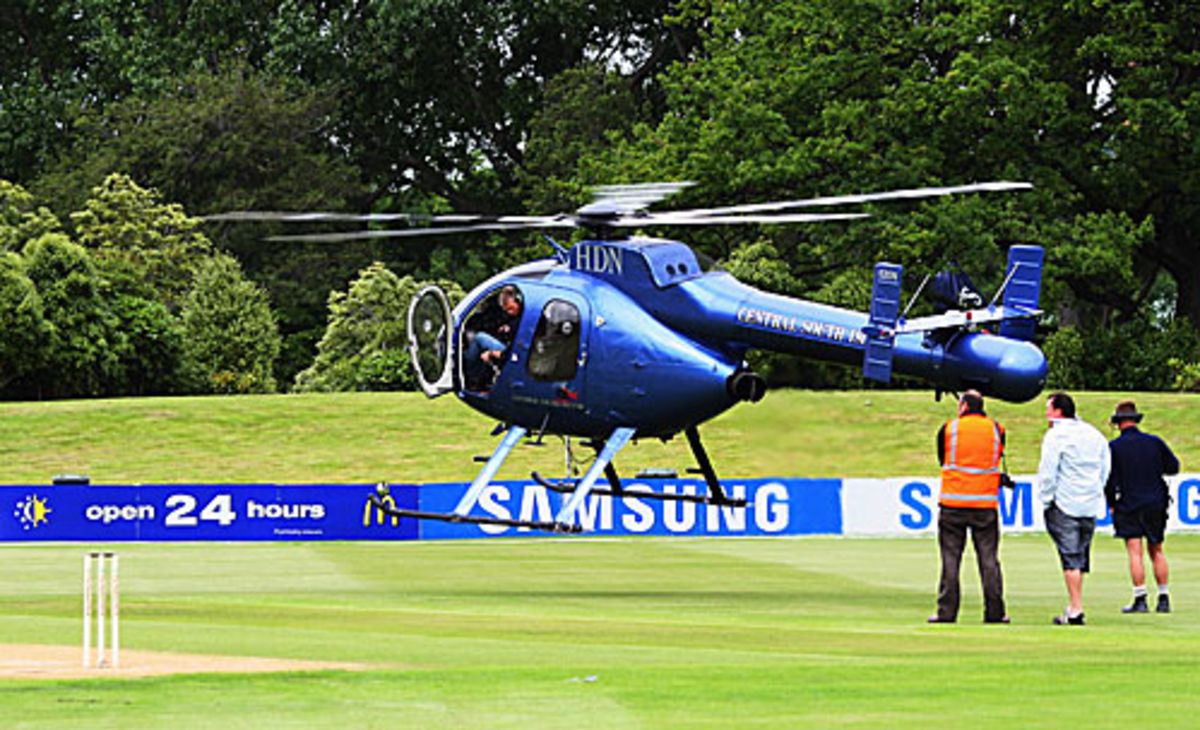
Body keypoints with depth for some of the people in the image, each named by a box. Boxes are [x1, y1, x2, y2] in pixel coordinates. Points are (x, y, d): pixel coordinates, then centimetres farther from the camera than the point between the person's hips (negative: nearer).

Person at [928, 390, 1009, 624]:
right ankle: (994, 611, 4)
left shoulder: (948, 429, -3)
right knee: (988, 559, 6)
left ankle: (947, 612, 1)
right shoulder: (996, 430, 3)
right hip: (986, 504, 2)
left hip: (952, 504, -2)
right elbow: (997, 458, 13)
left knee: (950, 559, 3)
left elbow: (941, 459, 9)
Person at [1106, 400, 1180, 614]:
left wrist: (1112, 504, 7)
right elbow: (1174, 467, 9)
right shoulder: (1154, 442, 2)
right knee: (1156, 551, 12)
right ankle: (1164, 599, 11)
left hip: (1128, 506, -3)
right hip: (1156, 503, 3)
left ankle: (1140, 599, -11)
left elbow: (1109, 479, -6)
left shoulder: (1114, 447, -6)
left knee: (1135, 552, -4)